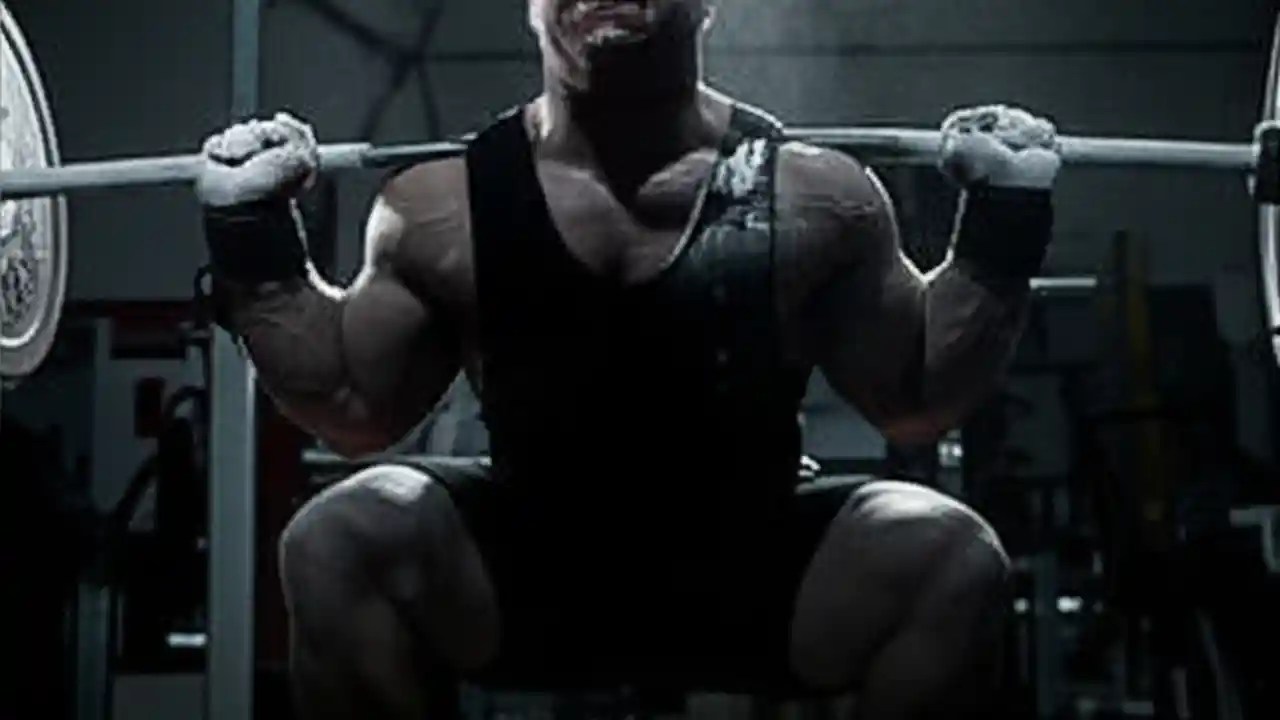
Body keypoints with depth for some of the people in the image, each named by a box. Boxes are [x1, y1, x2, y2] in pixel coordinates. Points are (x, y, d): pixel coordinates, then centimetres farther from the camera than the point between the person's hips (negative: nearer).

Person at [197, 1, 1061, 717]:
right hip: (526, 585, 0)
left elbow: (918, 397, 3)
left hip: (755, 584, 0)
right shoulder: (445, 207, -5)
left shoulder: (813, 196, -6)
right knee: (336, 542, -26)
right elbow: (357, 410, 6)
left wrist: (1002, 235, -6)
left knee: (952, 556, -26)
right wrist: (256, 245, -3)